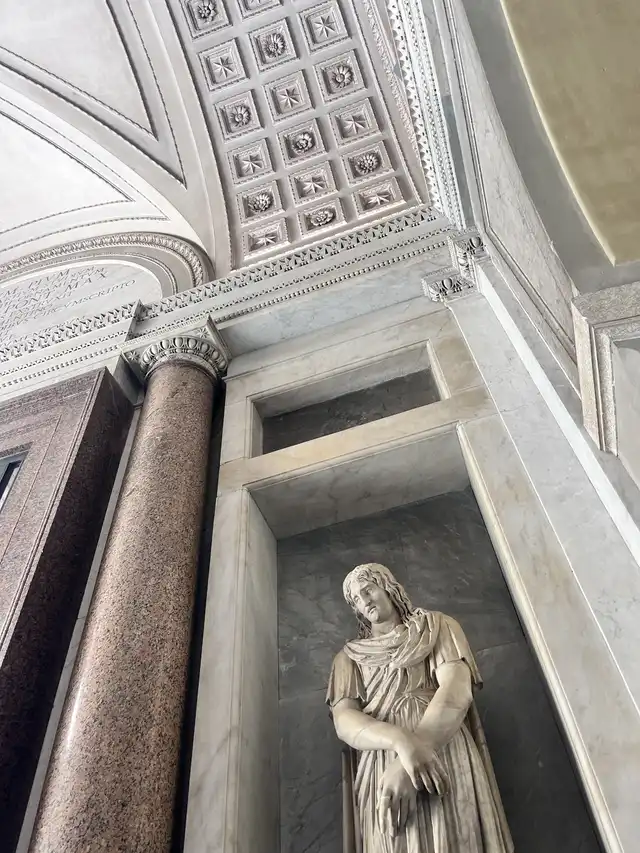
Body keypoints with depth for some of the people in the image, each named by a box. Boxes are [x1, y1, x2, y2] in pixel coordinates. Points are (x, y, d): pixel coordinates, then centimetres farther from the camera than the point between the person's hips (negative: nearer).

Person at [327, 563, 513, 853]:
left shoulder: (437, 627, 13)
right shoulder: (349, 657, 19)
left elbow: (457, 691, -4)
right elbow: (343, 720, 2)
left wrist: (407, 762, -19)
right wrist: (400, 740, -20)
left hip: (443, 750, -1)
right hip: (381, 764, 1)